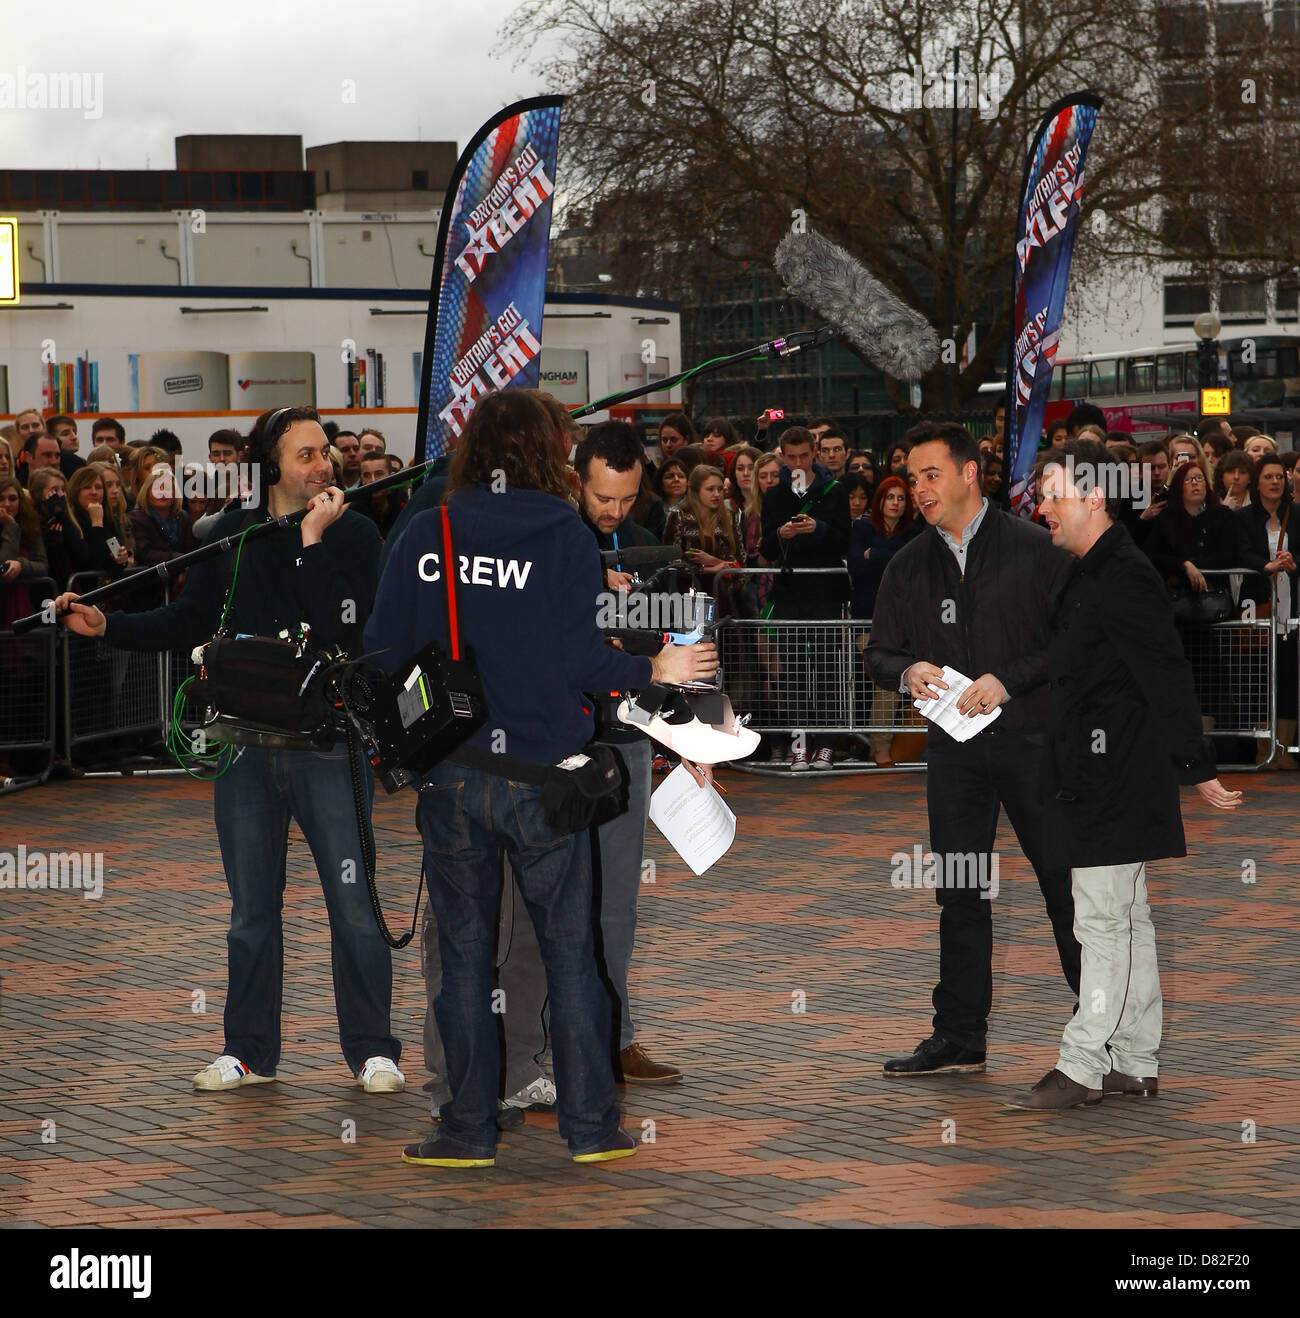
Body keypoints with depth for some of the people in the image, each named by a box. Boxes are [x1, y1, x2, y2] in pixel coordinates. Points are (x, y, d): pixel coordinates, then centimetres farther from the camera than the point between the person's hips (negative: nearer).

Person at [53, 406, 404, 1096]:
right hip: (245, 746, 3)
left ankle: (372, 1050, 7)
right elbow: (191, 622, 12)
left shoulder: (354, 534, -4)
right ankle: (250, 1051, 22)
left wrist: (313, 541, -19)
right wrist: (107, 625, 2)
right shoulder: (233, 535, 6)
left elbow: (343, 629, -18)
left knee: (354, 902, -4)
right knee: (251, 907, 11)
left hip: (329, 742, -3)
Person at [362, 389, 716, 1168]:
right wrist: (656, 671, 6)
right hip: (541, 773, -2)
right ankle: (591, 1125, 9)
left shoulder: (425, 534, 0)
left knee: (464, 951, 9)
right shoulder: (565, 535, -6)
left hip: (449, 774, 2)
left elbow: (383, 652, 1)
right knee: (570, 949, 7)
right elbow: (583, 661, -10)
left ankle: (471, 1129, 10)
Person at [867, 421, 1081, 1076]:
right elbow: (879, 652, 14)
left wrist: (1008, 680, -17)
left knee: (1065, 881, -1)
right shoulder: (908, 566, 10)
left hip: (1032, 735, -4)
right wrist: (907, 671, -9)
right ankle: (959, 1038, 14)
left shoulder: (1036, 549, -3)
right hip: (953, 746, 4)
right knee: (959, 893, 7)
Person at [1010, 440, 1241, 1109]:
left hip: (1113, 785, -11)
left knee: (1103, 921, -7)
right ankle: (1135, 1066, 18)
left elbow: (1166, 678, -19)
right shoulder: (1091, 576, 16)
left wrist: (1198, 771, -19)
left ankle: (1082, 1067, -5)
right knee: (1125, 921, 13)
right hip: (1094, 781, 11)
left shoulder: (1122, 578, -17)